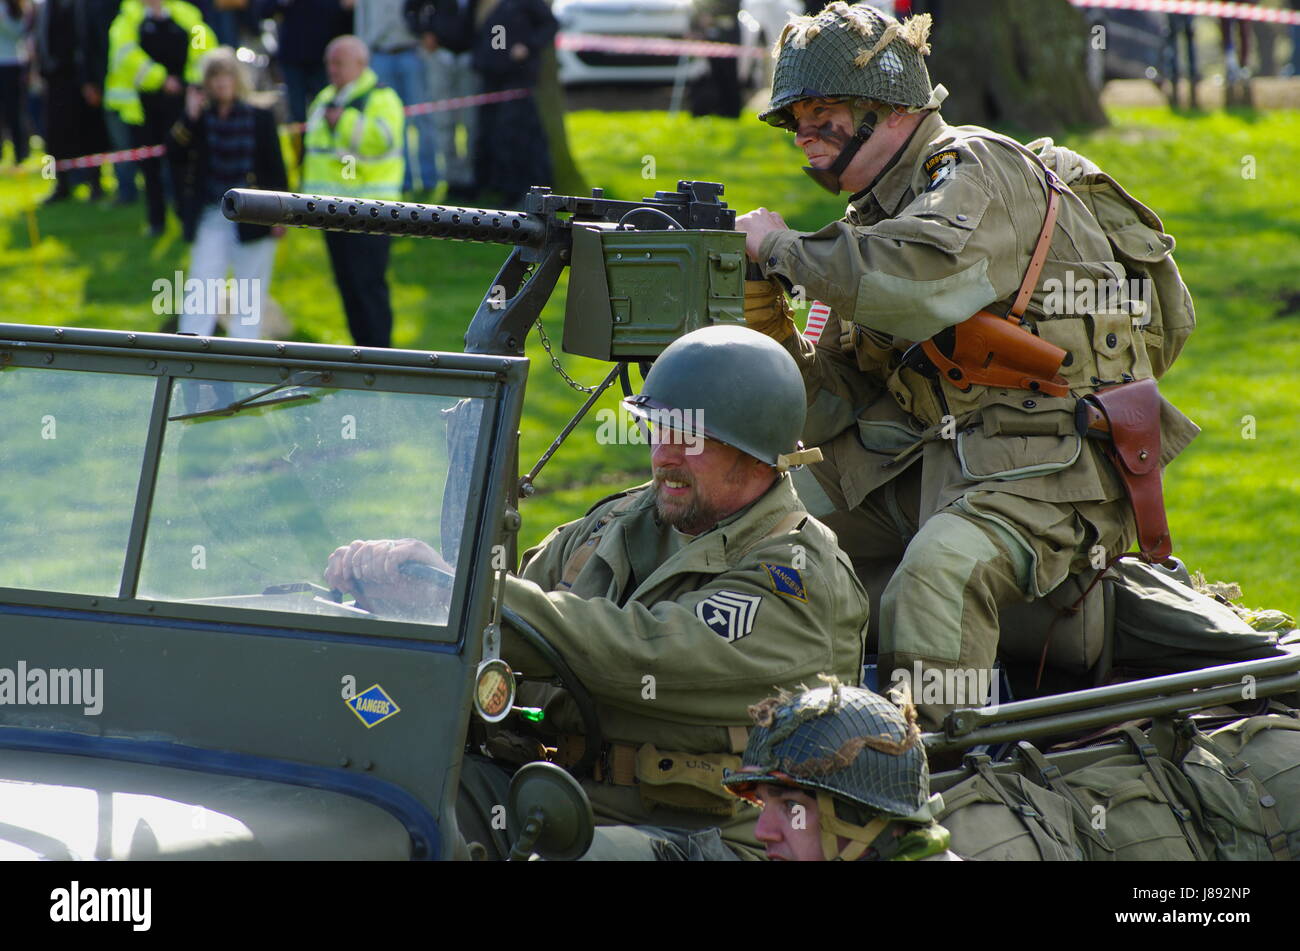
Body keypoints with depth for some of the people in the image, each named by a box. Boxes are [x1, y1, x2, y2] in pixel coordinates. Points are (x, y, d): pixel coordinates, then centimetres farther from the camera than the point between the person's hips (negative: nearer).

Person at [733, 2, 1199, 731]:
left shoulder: (979, 169, -7)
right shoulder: (873, 220, 18)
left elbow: (922, 280, -31)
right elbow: (826, 410, 15)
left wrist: (783, 249, -16)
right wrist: (758, 299, 0)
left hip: (1049, 466, -9)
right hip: (928, 465, 9)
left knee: (934, 578, -35)